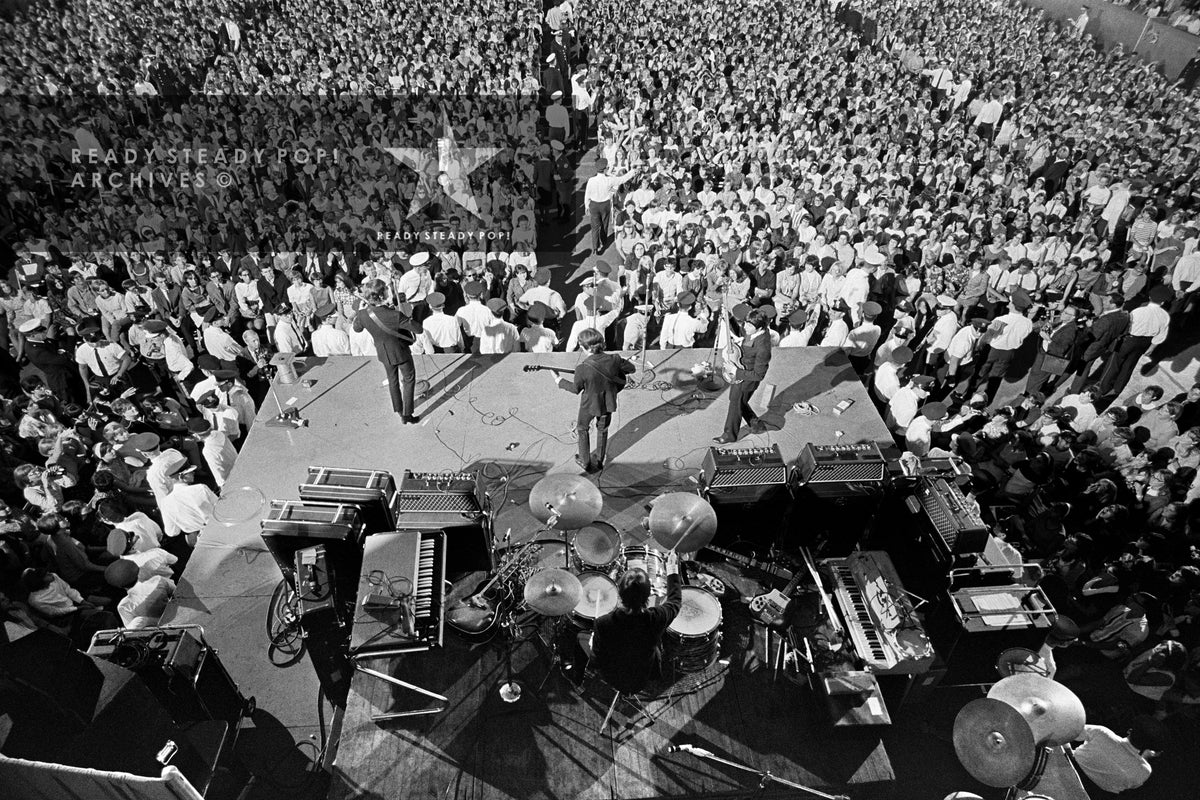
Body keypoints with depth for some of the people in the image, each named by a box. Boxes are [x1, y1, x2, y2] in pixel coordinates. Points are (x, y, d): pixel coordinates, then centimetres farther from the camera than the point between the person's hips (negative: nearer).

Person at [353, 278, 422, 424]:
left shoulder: (362, 314, -21)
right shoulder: (394, 315, -36)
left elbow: (357, 328, 2)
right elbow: (418, 330, -28)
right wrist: (407, 321, -8)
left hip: (383, 352, 5)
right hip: (400, 351, -5)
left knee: (392, 380, 27)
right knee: (409, 380, 18)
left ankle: (398, 409, 44)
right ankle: (407, 416, 23)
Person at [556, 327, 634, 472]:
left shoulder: (582, 368, -31)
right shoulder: (614, 359, -23)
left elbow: (576, 389, -13)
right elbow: (631, 368, -5)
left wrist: (560, 382, 3)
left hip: (589, 404, -3)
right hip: (608, 403, 3)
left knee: (582, 429, 25)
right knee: (602, 430, 27)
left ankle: (585, 462, 37)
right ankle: (599, 462, 42)